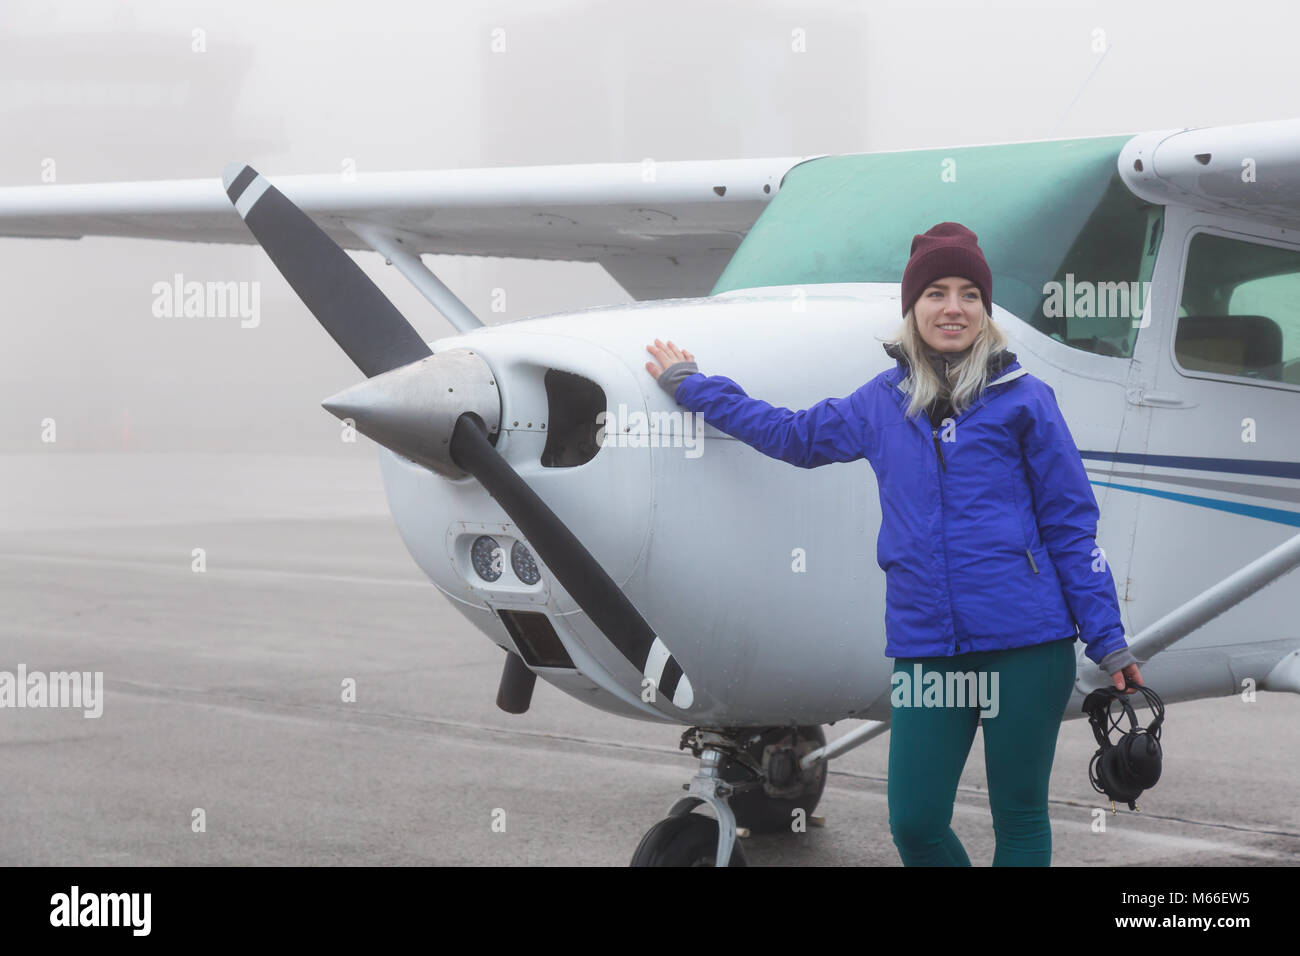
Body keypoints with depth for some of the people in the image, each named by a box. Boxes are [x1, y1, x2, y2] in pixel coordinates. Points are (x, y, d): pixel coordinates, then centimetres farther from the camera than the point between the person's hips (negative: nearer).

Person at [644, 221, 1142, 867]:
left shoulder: (1023, 398, 2)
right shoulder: (882, 403, 12)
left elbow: (1071, 525, 4)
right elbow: (792, 434, 30)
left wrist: (1109, 643, 0)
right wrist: (692, 387, 37)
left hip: (1027, 644, -3)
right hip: (925, 649, 3)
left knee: (1020, 820, 3)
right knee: (914, 825, -2)